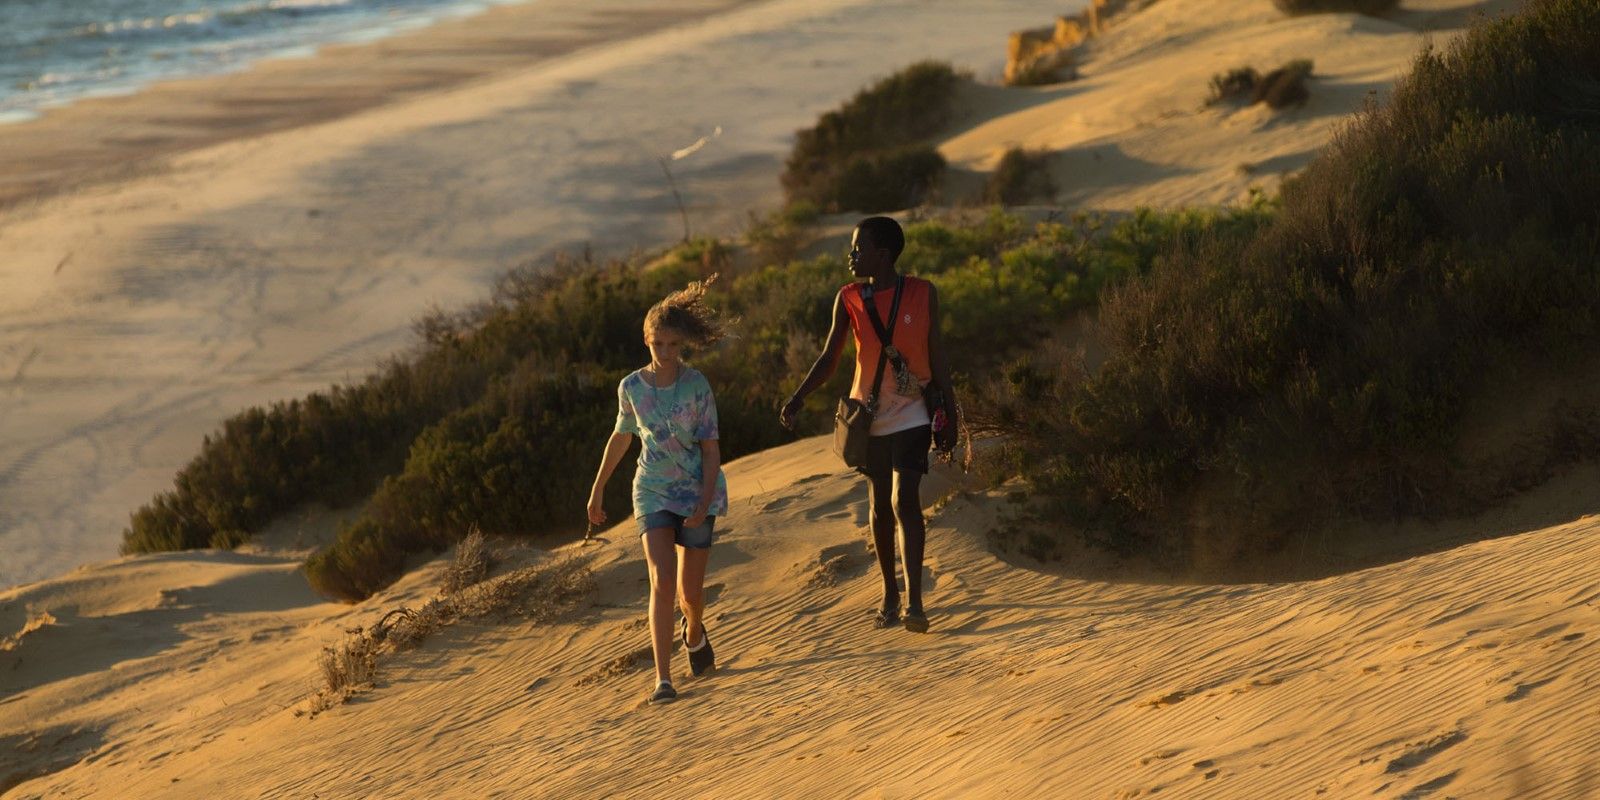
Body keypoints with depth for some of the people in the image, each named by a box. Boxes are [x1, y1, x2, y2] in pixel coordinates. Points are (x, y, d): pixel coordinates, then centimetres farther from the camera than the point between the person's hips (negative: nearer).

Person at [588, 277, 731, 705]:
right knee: (662, 581, -16)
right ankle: (663, 679, -17)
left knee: (690, 590, 5)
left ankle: (694, 632, 43)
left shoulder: (697, 385, -10)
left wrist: (705, 503, -19)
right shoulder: (632, 387, -4)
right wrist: (598, 489, 18)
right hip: (653, 493, 1)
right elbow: (620, 437, 13)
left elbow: (710, 448, -9)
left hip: (697, 492, -1)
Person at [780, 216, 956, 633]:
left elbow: (936, 357, 2)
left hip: (910, 416, -2)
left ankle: (914, 602, -17)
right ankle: (889, 594, 26)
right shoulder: (848, 299, -1)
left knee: (904, 500, -16)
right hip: (869, 416, 3)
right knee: (880, 506, 11)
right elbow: (829, 357, -3)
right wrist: (797, 398, -19)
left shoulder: (922, 294, -5)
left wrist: (949, 416, 4)